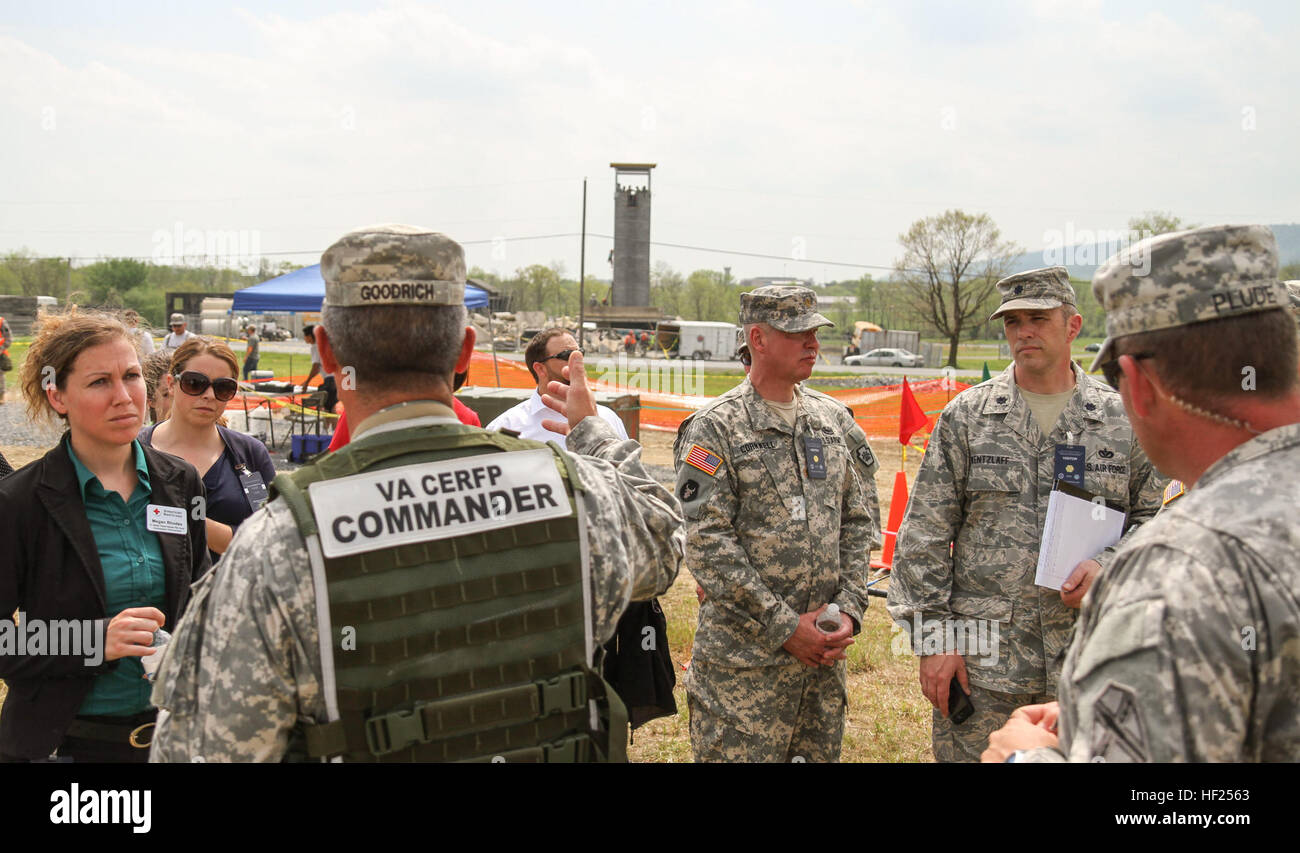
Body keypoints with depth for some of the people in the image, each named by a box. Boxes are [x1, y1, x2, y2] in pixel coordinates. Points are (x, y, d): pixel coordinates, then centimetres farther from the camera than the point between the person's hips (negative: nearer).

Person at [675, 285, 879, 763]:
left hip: (823, 650, 6)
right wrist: (784, 625, -15)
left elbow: (860, 521, 12)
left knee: (820, 752, 14)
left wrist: (849, 607, -1)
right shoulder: (714, 428, -9)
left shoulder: (835, 420, 10)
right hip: (744, 655, -5)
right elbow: (708, 546, -14)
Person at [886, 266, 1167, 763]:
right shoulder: (965, 416, 2)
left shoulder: (1122, 419, 4)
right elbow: (924, 539, 1)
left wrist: (1109, 567, -10)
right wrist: (932, 638, -5)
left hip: (1087, 663, 1)